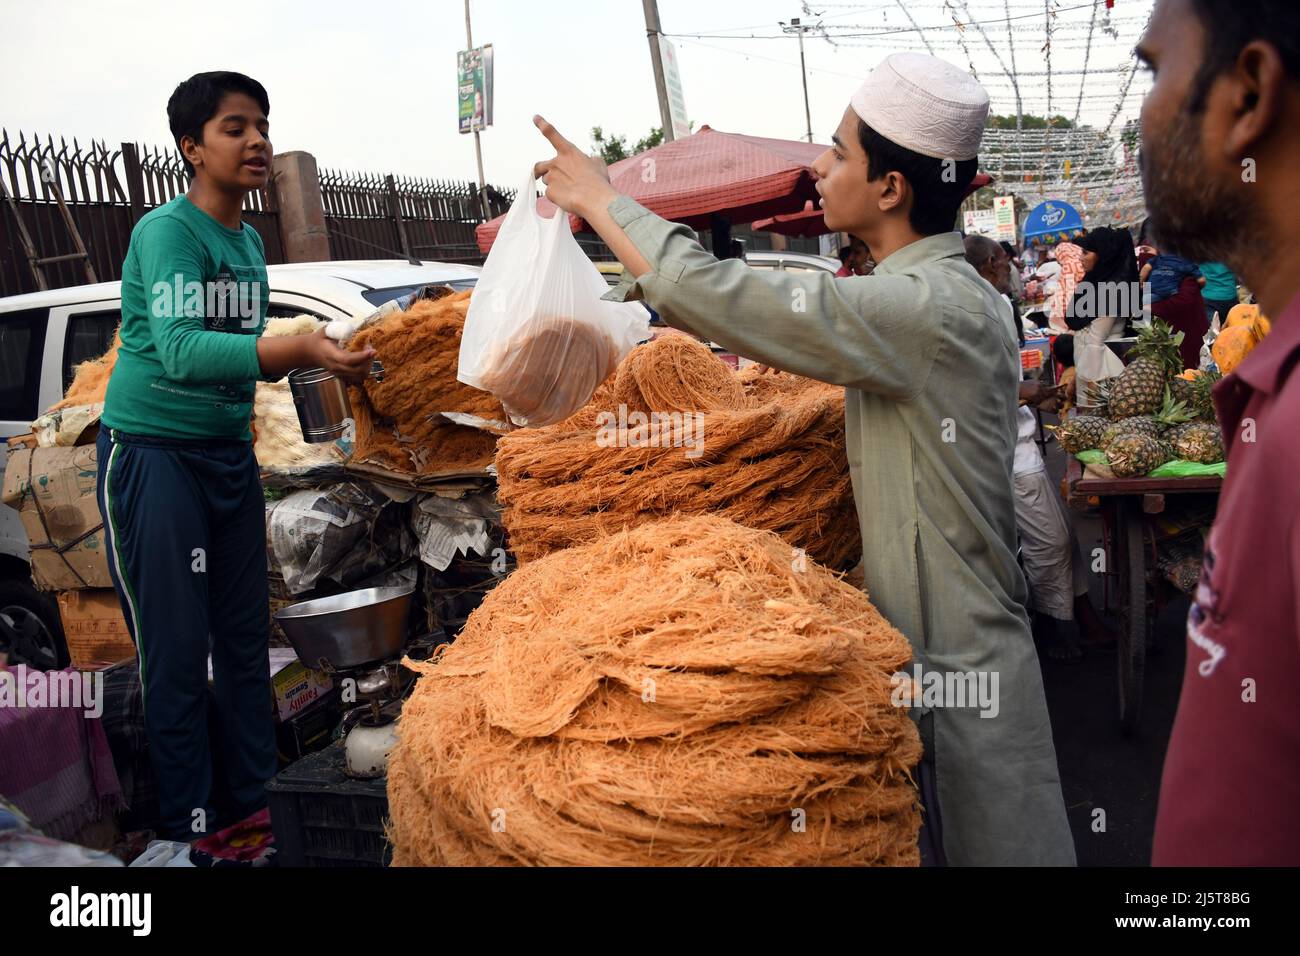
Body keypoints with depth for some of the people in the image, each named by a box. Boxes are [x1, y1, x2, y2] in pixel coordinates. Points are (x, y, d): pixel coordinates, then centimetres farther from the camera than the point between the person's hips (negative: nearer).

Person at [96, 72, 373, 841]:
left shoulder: (250, 242, 10)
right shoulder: (167, 230, -14)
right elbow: (180, 350, -28)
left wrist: (326, 356, 2)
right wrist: (299, 351, -38)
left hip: (230, 452, 8)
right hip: (152, 452, -7)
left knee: (246, 638, 11)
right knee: (176, 651, -4)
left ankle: (255, 800, 23)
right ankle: (190, 826, 8)